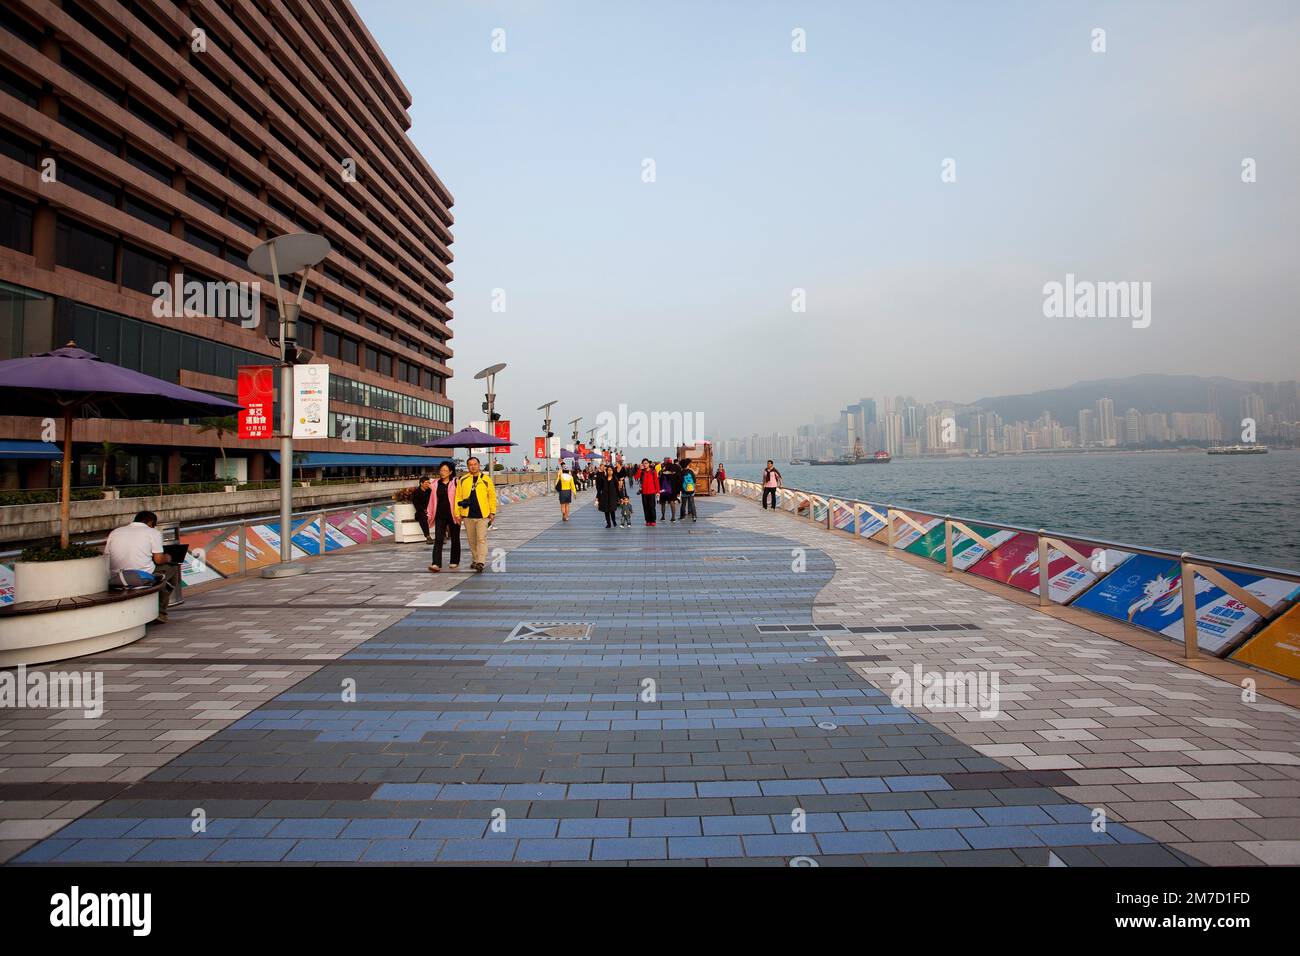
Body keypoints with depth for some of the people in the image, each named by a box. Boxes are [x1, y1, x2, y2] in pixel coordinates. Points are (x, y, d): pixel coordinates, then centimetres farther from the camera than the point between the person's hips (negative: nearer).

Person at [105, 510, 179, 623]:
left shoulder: (115, 532, 18)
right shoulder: (153, 532, 5)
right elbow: (159, 560, -2)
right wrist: (167, 558, 21)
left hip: (115, 579, 6)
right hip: (143, 578, -6)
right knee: (173, 568, 20)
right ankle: (160, 612, 17)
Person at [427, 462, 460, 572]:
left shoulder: (455, 483, -4)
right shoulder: (436, 484, 9)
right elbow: (432, 500, 14)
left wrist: (459, 514, -11)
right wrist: (430, 514, 14)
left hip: (453, 515, -3)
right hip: (440, 515, 3)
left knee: (455, 539, 10)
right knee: (438, 539, -8)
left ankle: (455, 562, 24)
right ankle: (436, 564, -14)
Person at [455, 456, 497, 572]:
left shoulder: (486, 479, 1)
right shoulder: (463, 480, 5)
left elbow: (492, 496, 4)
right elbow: (458, 497, 7)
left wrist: (492, 512, 3)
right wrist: (457, 513, 3)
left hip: (482, 515, -3)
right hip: (468, 515, 3)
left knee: (481, 539, -9)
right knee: (472, 540, 13)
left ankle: (481, 562, -12)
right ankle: (475, 560, 27)